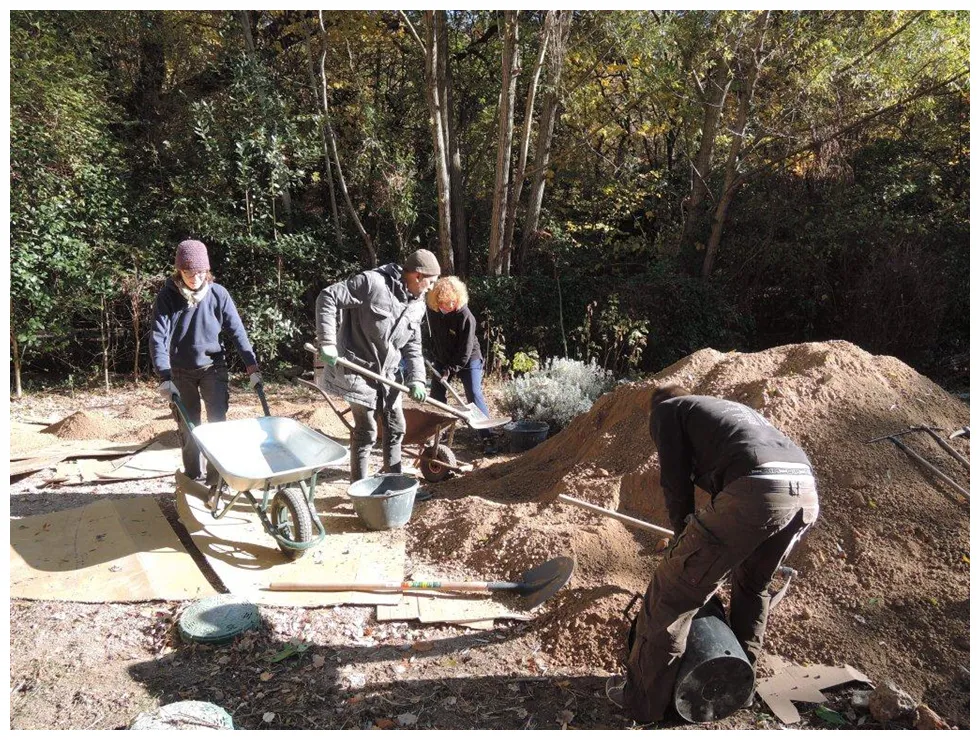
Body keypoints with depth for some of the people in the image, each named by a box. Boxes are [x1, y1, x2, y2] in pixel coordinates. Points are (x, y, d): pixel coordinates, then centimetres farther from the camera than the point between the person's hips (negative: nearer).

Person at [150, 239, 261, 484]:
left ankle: (216, 478, 1)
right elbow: (158, 337, -15)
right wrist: (164, 377, -23)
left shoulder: (217, 293, -10)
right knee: (187, 426, 9)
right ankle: (192, 478, 25)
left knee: (217, 421, -9)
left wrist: (251, 365, -15)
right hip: (181, 371, 1)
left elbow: (236, 330, -9)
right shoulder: (167, 296, -12)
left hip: (213, 366, 0)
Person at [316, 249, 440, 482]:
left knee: (395, 427, 13)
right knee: (366, 430, -2)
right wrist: (327, 342, -23)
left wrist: (417, 379, -4)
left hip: (386, 374, 8)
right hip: (358, 369, -8)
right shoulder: (372, 282, -18)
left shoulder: (417, 306, 6)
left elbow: (412, 347, 10)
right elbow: (328, 297, -18)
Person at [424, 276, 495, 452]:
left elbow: (465, 350, -24)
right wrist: (434, 356, 14)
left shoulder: (465, 316, -28)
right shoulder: (431, 309, -12)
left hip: (468, 360, -5)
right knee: (436, 395, 6)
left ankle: (487, 438, -9)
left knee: (474, 395, -12)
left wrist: (449, 370, -22)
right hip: (442, 359, 6)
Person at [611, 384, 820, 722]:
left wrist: (683, 538, 27)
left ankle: (643, 700, 16)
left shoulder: (666, 410, 20)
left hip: (756, 490, -8)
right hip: (806, 490, 8)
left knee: (672, 592, 5)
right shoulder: (727, 407, 40)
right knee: (752, 586, 32)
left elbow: (676, 482, 12)